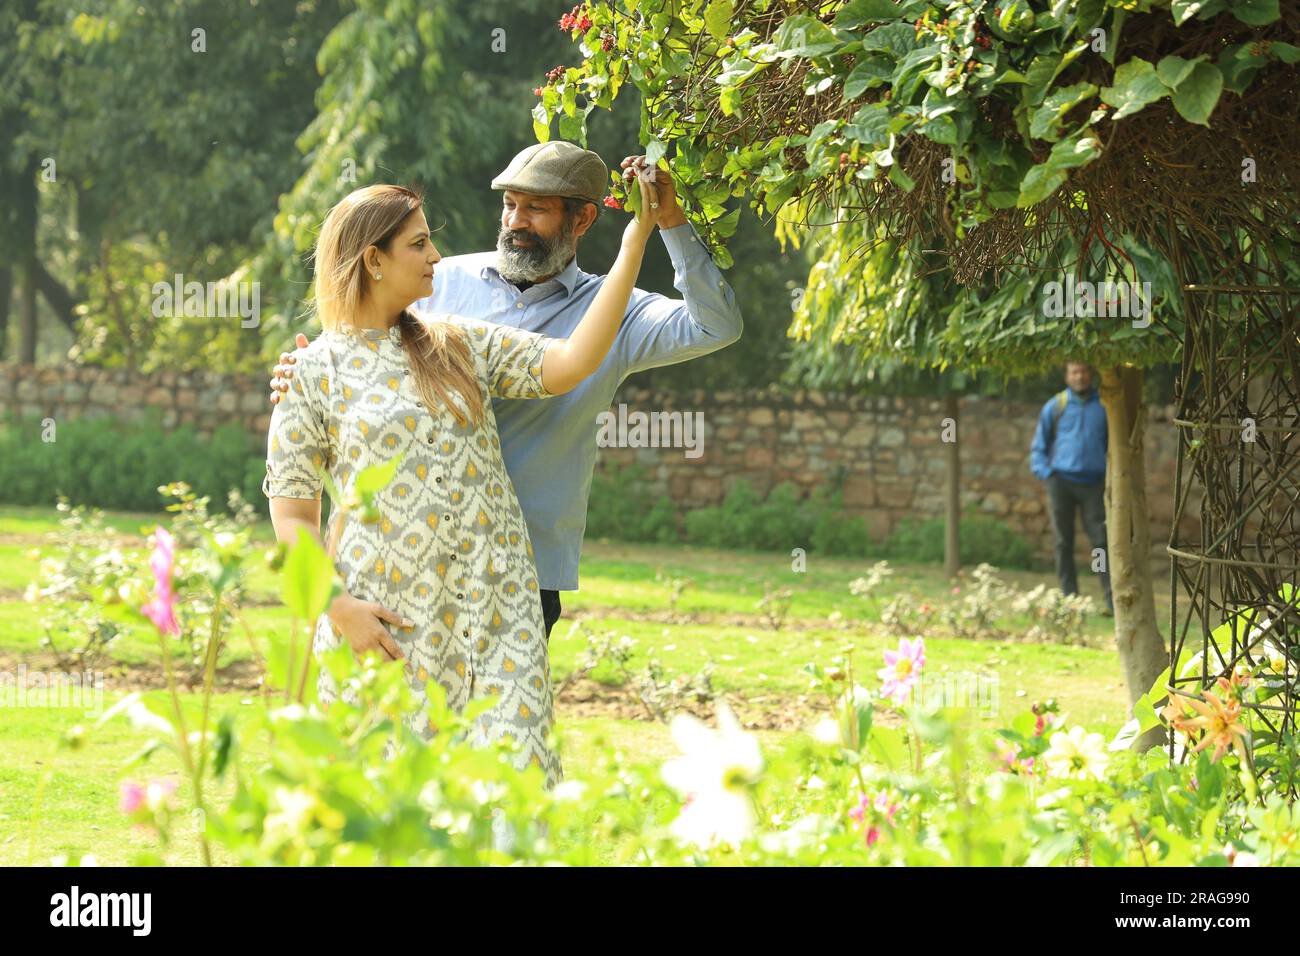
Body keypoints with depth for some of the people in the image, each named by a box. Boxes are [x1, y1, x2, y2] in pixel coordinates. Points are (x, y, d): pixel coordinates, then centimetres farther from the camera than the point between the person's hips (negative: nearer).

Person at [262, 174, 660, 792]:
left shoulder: (461, 343, 13)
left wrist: (636, 240, -2)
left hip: (494, 601, 3)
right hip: (384, 616, -3)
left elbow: (569, 363, 0)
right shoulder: (314, 373, 2)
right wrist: (337, 608, -13)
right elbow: (292, 516, 1)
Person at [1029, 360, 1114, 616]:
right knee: (1063, 543, 3)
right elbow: (1038, 447, 12)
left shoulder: (1104, 406, 7)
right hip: (1061, 480, 1)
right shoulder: (1054, 407, 6)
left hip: (1093, 482, -1)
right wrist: (1046, 473, -3)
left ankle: (1113, 601, -10)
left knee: (1101, 540, -8)